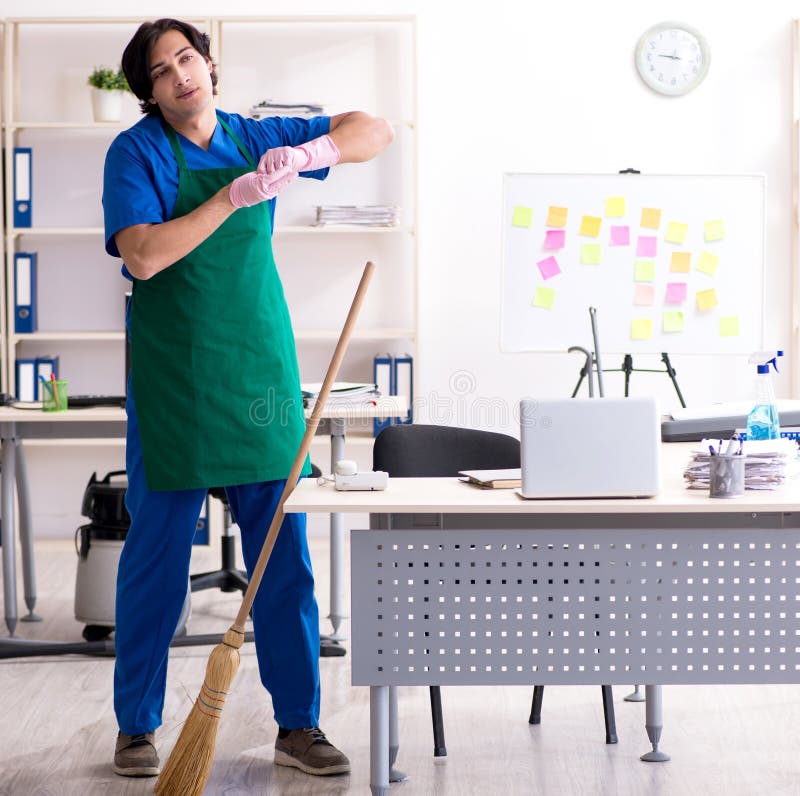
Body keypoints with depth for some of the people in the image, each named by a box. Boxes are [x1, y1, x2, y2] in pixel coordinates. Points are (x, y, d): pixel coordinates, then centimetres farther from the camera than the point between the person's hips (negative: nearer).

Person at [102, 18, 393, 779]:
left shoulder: (256, 139, 8)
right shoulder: (136, 152, -4)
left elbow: (373, 131, 9)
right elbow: (143, 256, -18)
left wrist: (312, 152, -11)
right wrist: (235, 196, -20)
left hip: (261, 373, 4)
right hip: (175, 380, -4)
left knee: (285, 558, 5)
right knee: (156, 555, 3)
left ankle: (298, 726, 13)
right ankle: (136, 726, 16)